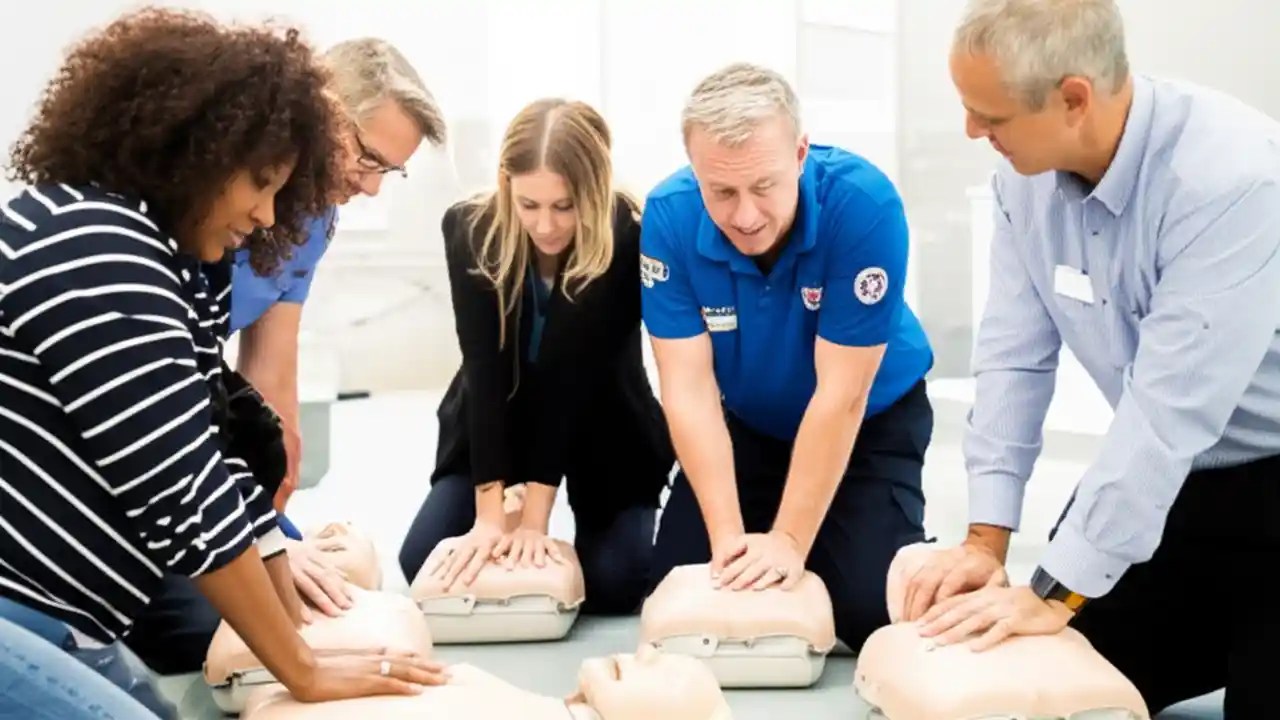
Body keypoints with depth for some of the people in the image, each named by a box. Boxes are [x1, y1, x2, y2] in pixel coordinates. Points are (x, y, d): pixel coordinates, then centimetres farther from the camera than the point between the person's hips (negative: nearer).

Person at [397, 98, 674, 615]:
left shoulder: (631, 237, -28)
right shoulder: (469, 229, -22)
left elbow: (577, 373, -28)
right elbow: (484, 369, -25)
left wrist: (534, 517, -28)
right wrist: (490, 513, -30)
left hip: (603, 427, -1)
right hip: (494, 422, 2)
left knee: (615, 583, -17)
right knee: (422, 565, -10)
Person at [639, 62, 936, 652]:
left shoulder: (864, 203, -32)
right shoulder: (669, 216, -24)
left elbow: (840, 394, -28)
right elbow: (688, 387, -21)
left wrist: (789, 540, -28)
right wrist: (727, 535, -27)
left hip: (870, 423, -2)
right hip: (746, 424, 3)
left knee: (871, 609, -16)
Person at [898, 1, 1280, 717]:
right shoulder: (1027, 174, -11)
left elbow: (1171, 408, -32)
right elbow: (1015, 357, -7)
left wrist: (1057, 592, -29)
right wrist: (986, 539, -12)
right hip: (1158, 474, 6)